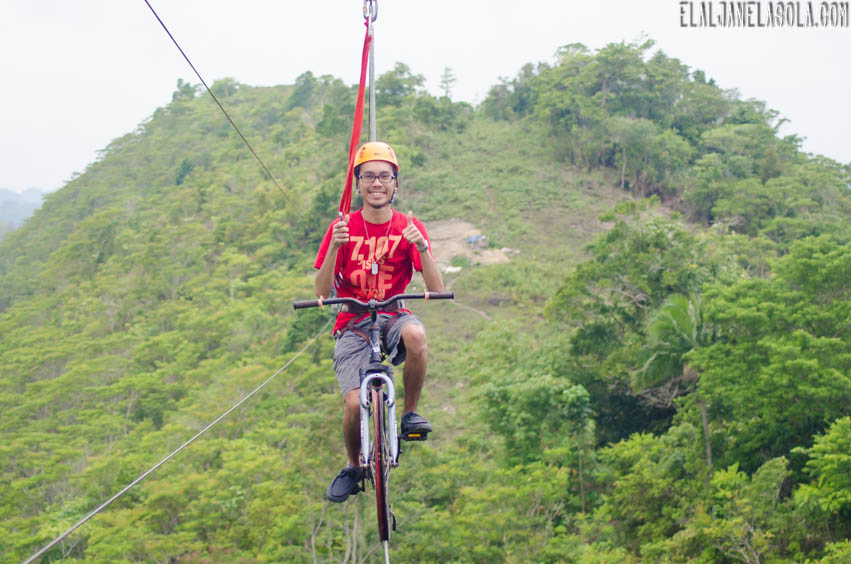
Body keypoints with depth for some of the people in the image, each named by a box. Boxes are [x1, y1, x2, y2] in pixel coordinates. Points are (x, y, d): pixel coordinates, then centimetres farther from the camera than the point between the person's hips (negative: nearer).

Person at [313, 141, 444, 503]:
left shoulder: (409, 227, -1)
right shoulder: (343, 228, -1)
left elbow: (436, 289, -9)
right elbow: (322, 292, -8)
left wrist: (421, 246, -26)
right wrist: (334, 246, -23)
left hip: (393, 316, 0)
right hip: (353, 326, 0)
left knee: (416, 335, -37)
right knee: (355, 403, -20)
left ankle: (410, 413, -12)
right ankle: (353, 466, 12)